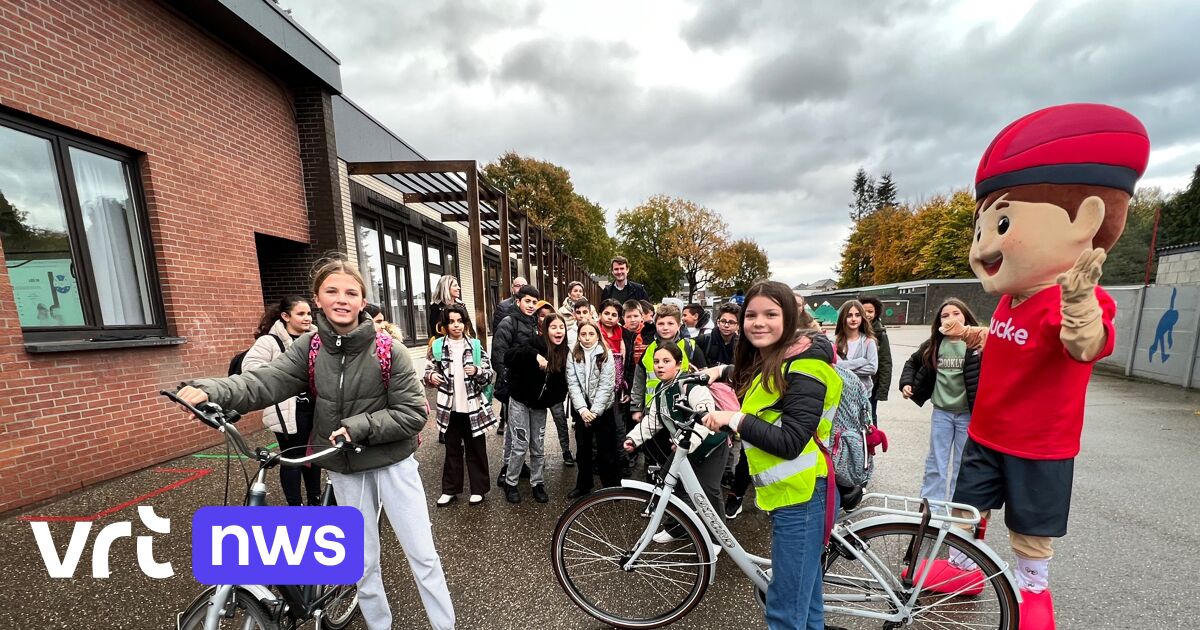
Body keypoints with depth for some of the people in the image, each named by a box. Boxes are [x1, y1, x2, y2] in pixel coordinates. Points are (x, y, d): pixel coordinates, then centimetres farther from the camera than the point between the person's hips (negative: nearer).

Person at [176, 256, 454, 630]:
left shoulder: (388, 351, -16)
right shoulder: (309, 348, -4)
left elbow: (414, 414, -16)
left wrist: (359, 425, -23)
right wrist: (211, 391, -34)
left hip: (393, 464, -3)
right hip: (345, 469, 3)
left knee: (423, 556, 7)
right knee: (363, 562, 20)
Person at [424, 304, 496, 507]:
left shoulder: (475, 345, -2)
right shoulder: (437, 347, -1)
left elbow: (489, 374, -1)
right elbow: (429, 370, 5)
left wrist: (477, 371, -20)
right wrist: (431, 376, -16)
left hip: (473, 406, -1)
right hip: (450, 407, 1)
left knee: (476, 449, 9)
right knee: (452, 449, 15)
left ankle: (478, 488, 25)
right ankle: (450, 489, 30)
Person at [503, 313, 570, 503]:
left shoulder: (564, 352, -4)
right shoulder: (537, 344, -19)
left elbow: (562, 381, 4)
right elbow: (511, 356, -30)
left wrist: (553, 399, -7)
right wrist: (535, 356, -40)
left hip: (540, 405, 4)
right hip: (520, 401, -4)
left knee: (538, 446, 12)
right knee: (521, 445, -1)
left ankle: (537, 483, 29)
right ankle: (510, 483, 20)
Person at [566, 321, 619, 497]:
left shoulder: (606, 355, -6)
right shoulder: (573, 355, 0)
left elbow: (606, 385, -11)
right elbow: (572, 384, -6)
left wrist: (595, 410, -16)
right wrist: (582, 409, -16)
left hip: (603, 410, -2)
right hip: (580, 410, 3)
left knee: (606, 450, 4)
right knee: (583, 449, 14)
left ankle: (612, 487, 22)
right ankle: (583, 485, 32)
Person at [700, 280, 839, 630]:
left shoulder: (803, 366, -20)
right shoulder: (766, 361, 8)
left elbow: (790, 442, -26)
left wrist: (735, 419, -22)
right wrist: (723, 370, 25)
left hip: (802, 495, -9)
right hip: (789, 492, 9)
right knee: (805, 595, 26)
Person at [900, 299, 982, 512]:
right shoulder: (933, 345, 1)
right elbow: (912, 362, 15)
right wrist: (906, 383, 3)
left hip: (968, 414, -3)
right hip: (941, 412, 3)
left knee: (962, 464, 12)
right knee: (935, 463, 12)